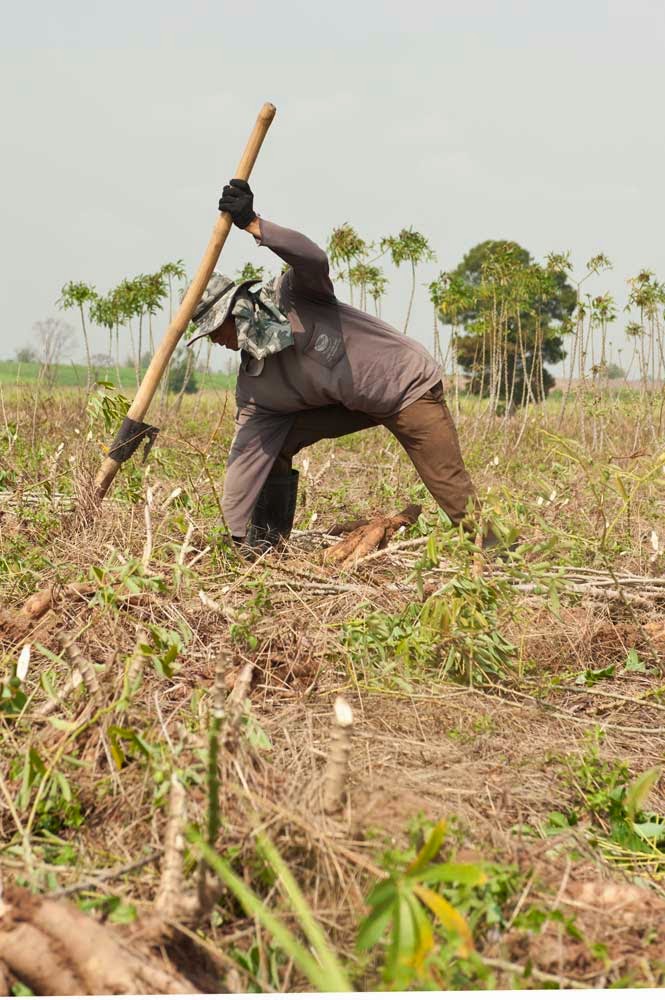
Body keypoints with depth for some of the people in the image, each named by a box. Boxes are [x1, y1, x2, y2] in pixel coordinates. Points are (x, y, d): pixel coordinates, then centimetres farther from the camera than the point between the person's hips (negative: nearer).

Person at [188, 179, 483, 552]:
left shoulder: (291, 297, -18)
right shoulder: (253, 386, -6)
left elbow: (314, 259, -42)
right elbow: (245, 459, -9)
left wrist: (254, 225, -54)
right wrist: (238, 539, -13)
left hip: (408, 383, -6)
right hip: (353, 403, 6)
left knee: (454, 493, -11)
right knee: (271, 445, -7)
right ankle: (266, 541, 5)